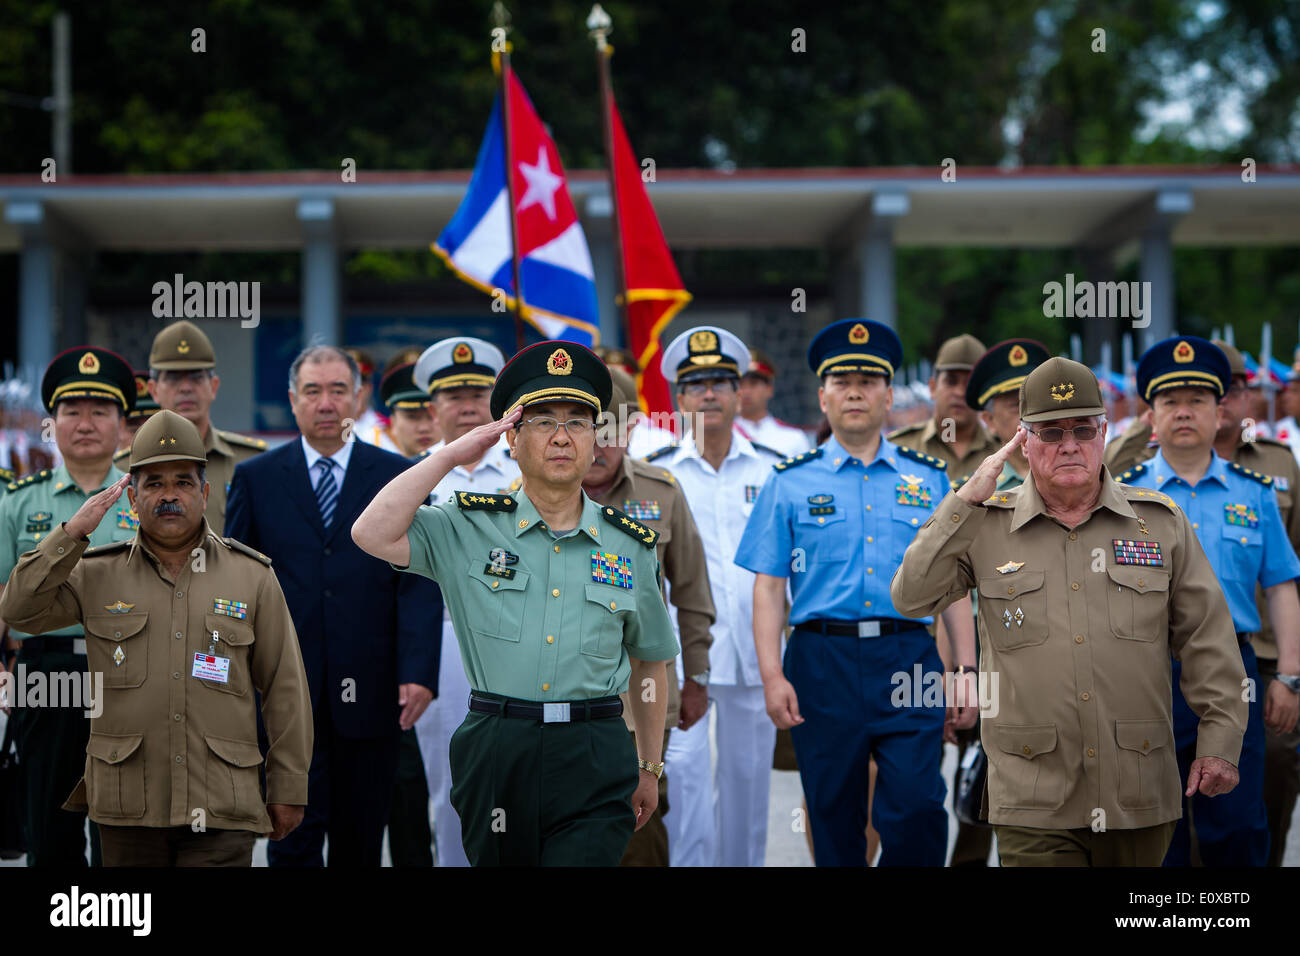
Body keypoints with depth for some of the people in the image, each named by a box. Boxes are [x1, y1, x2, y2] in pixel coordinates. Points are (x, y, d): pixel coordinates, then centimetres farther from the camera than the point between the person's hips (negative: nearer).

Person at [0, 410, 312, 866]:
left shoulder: (252, 575, 6)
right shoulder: (98, 574, 9)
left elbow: (284, 689, 6)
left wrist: (288, 789, 4)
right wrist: (73, 532, -9)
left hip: (220, 811, -1)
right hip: (127, 809, 2)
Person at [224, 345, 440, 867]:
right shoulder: (255, 478, 8)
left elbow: (418, 582, -1)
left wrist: (418, 673, -12)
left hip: (369, 693, 1)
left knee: (360, 842, 8)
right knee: (295, 837, -4)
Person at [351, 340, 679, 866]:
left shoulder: (630, 546, 8)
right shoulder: (468, 529, 4)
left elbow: (648, 663, 17)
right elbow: (373, 533, -11)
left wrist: (650, 767, 18)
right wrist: (452, 454, -7)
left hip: (594, 767, 0)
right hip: (495, 758, 1)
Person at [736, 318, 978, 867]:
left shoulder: (929, 480, 11)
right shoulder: (791, 482, 7)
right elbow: (769, 587, 4)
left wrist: (966, 670, 3)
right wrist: (772, 676, -7)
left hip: (909, 661, 0)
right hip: (823, 660, 0)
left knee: (916, 811, -11)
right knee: (834, 818, 6)